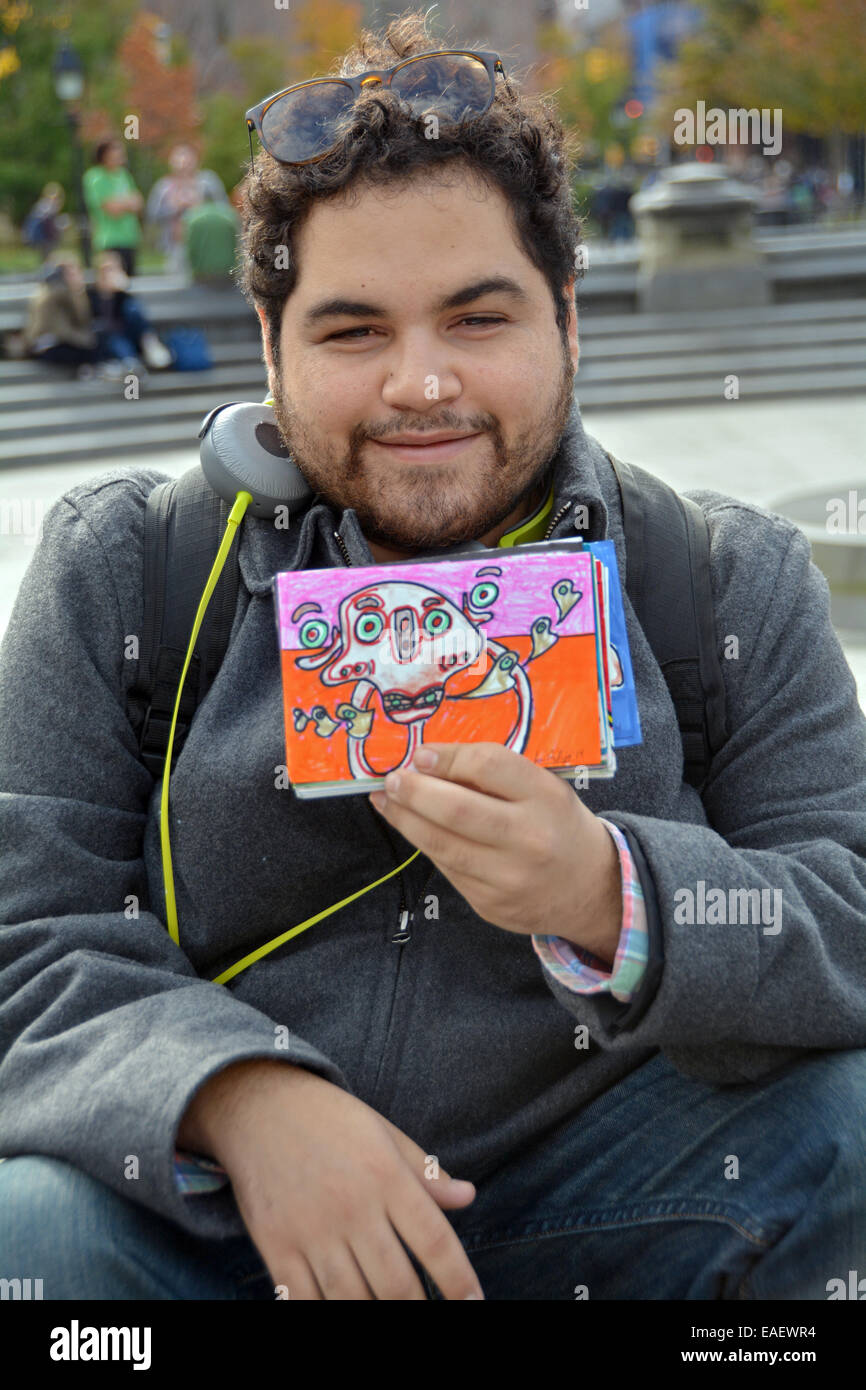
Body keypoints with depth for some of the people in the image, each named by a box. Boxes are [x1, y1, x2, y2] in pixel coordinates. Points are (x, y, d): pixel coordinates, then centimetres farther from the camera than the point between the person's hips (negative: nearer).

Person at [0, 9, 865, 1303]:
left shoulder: (729, 578, 3)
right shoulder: (121, 564, 1)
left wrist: (611, 899, -27)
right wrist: (236, 1096, -25)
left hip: (582, 1213, 2)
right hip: (211, 1208, -1)